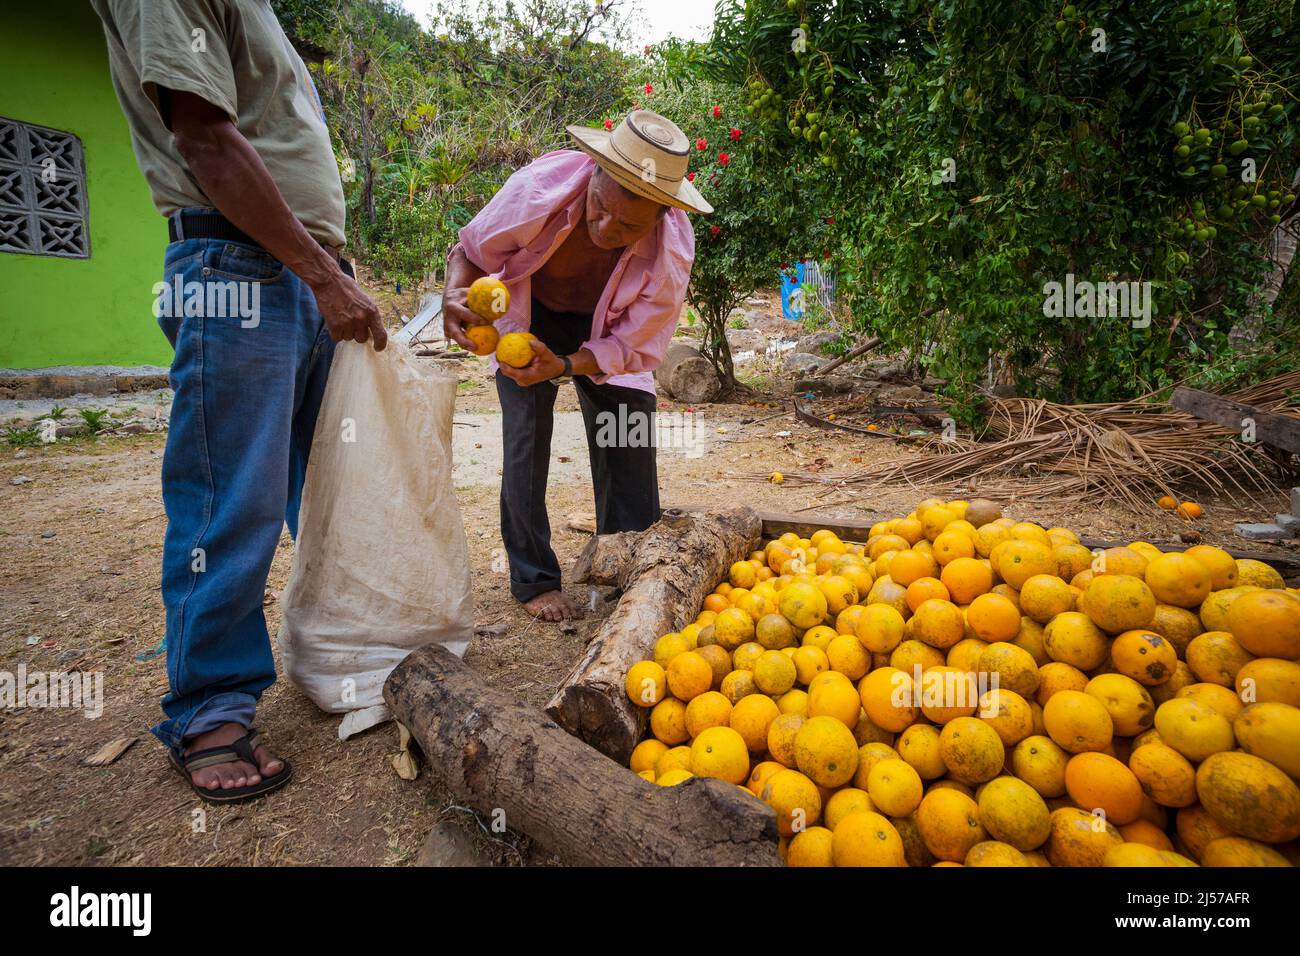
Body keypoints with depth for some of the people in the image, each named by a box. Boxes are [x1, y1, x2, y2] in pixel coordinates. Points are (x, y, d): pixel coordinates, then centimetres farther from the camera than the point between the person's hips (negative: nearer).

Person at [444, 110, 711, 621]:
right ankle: (533, 580, 2)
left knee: (629, 440, -5)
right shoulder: (538, 188, -35)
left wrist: (564, 365, -40)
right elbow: (470, 251, -16)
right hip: (527, 315, -1)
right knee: (526, 439, -12)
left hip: (603, 330, 1)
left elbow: (633, 346, -23)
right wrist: (455, 296, -38)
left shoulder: (672, 249, -32)